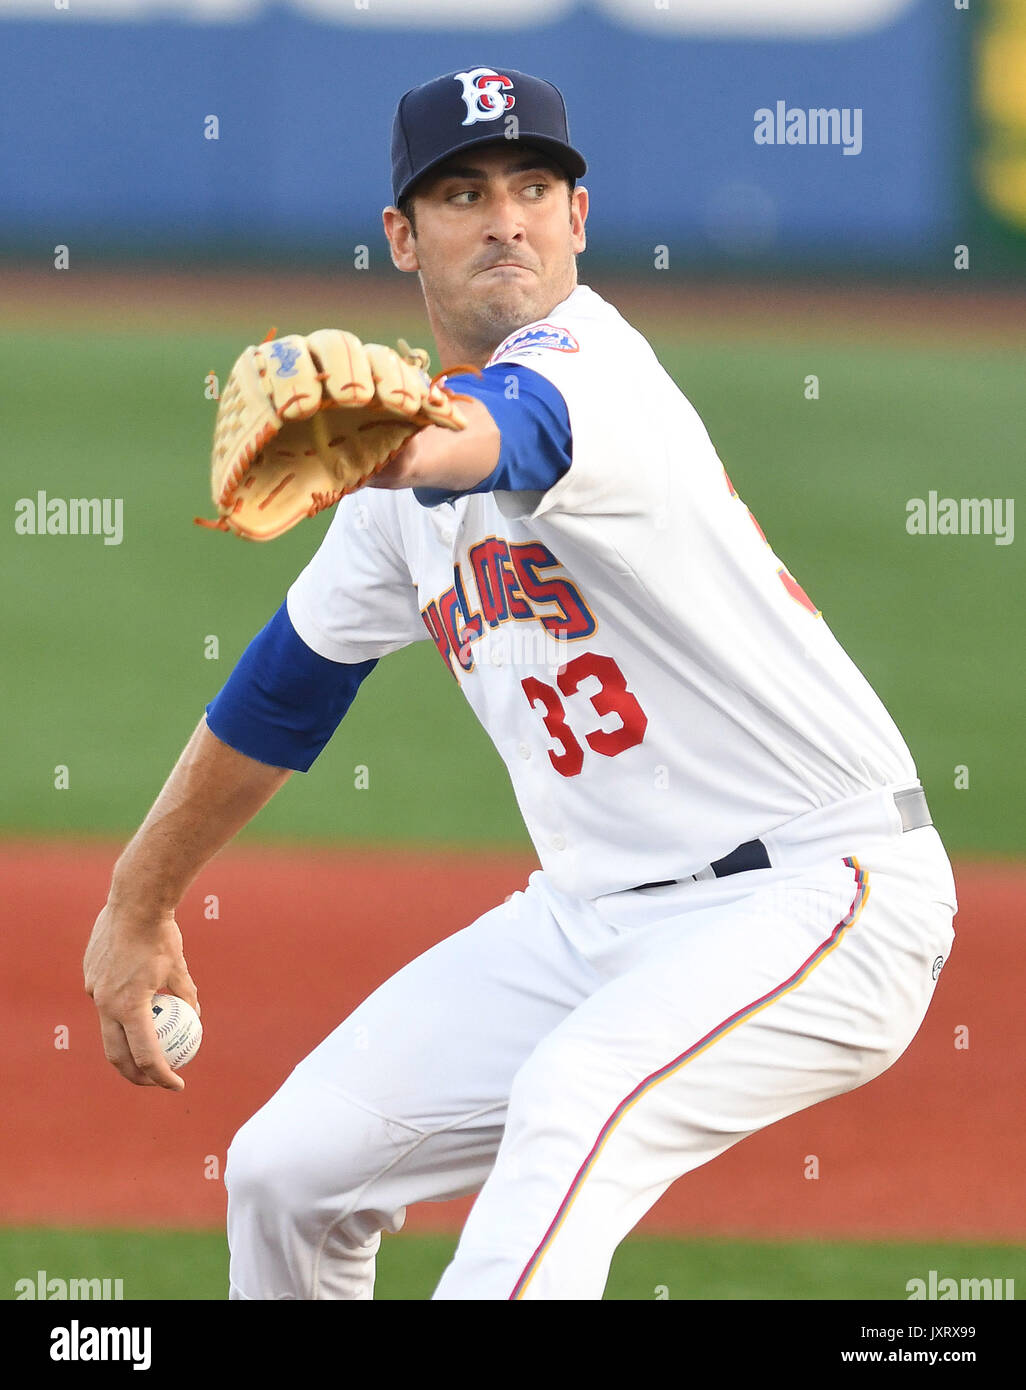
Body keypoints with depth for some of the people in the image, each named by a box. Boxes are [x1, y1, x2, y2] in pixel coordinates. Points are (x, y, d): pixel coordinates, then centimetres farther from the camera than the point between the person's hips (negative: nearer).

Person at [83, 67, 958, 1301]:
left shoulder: (586, 359, -17)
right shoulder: (407, 456, 10)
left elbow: (514, 428, -43)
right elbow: (288, 681, 23)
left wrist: (391, 443, -67)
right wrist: (137, 906, 26)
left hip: (817, 892, -9)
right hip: (590, 911, 9)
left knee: (576, 1104, -36)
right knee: (289, 1169, 9)